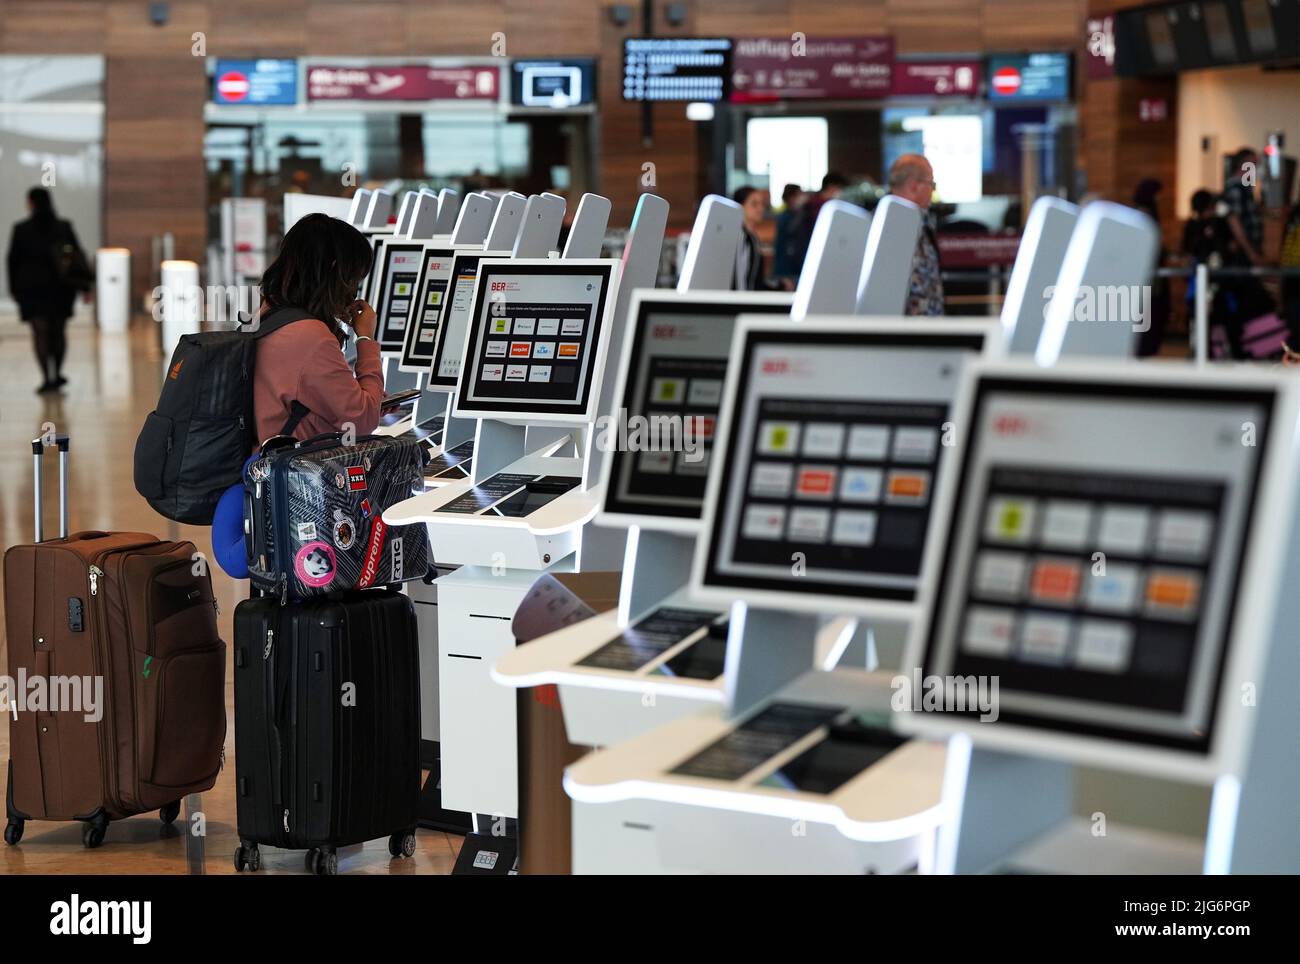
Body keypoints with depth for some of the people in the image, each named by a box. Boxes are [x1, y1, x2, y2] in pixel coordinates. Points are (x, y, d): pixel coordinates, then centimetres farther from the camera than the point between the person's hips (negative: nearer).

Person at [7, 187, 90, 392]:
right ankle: (57, 374, 17)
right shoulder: (64, 227, 2)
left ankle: (47, 378, -10)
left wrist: (13, 288, 6)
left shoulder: (21, 229, -5)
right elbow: (79, 257, 1)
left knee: (40, 331, -2)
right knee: (59, 330, 14)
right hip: (61, 287, 3)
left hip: (32, 287, -3)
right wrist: (83, 285, 4)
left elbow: (13, 260, -2)